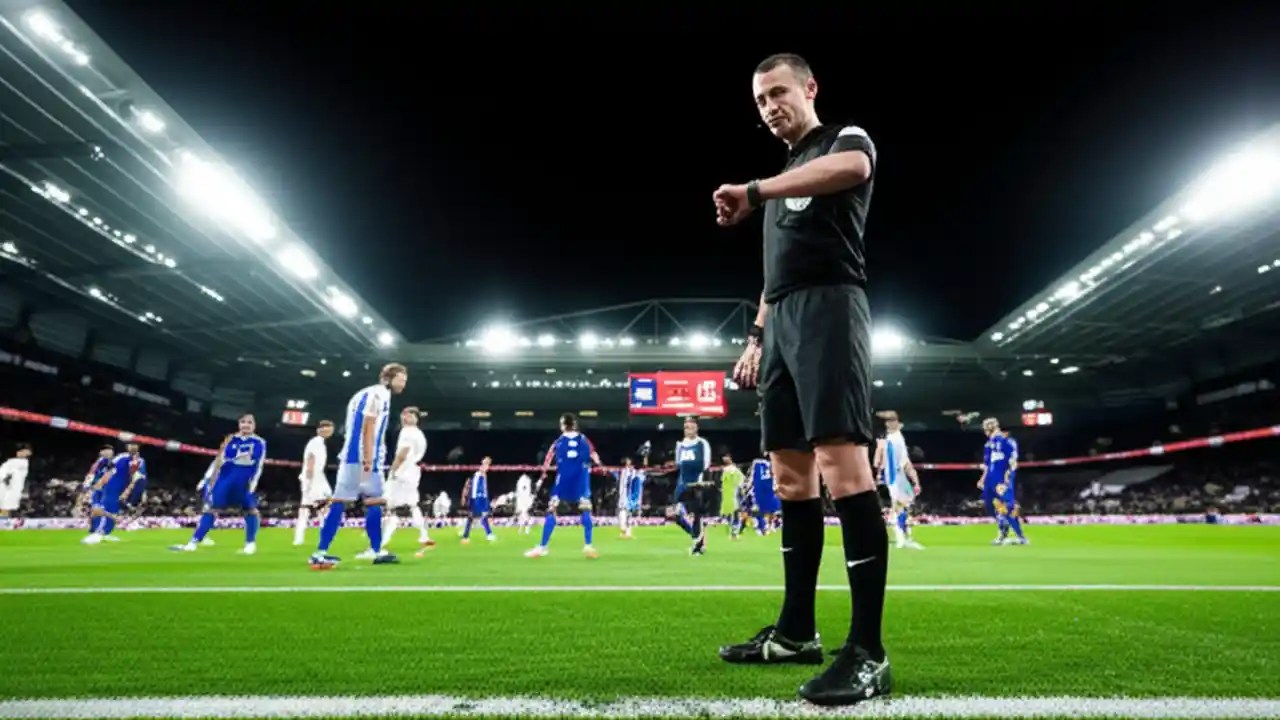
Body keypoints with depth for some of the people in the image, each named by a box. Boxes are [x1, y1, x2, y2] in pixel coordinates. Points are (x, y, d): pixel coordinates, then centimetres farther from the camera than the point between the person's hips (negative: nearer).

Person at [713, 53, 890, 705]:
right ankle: (796, 632, 13)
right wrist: (757, 337, 18)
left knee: (841, 465, -18)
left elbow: (850, 167, -21)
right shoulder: (785, 178, 30)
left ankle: (867, 653, -13)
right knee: (791, 478, 5)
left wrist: (754, 191, -27)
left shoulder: (846, 137, 8)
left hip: (829, 309, -8)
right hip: (782, 323, 8)